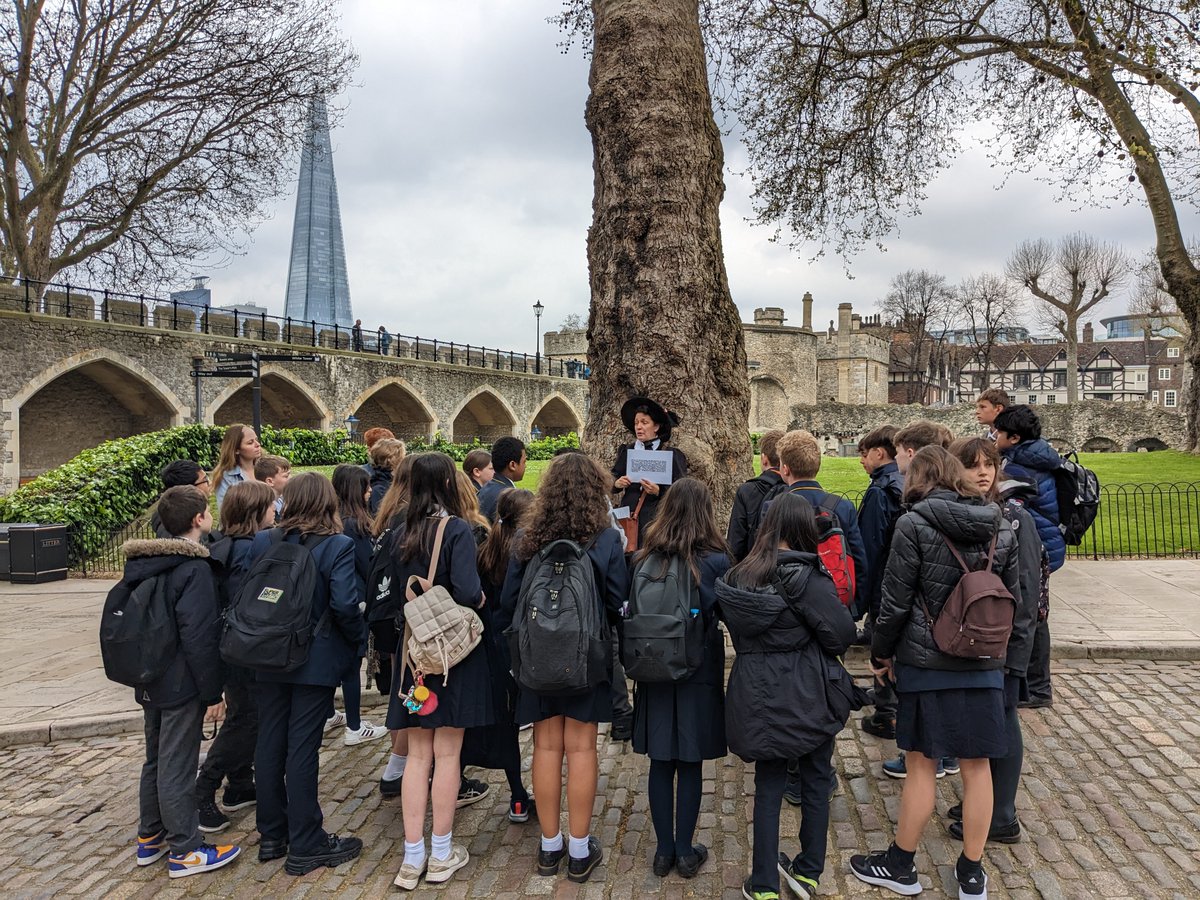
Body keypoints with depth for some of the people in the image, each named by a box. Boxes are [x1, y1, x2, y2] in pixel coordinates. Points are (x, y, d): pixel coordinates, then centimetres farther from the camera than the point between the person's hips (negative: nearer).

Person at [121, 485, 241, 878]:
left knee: (156, 759, 20)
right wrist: (212, 690, -16)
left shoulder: (143, 563, 8)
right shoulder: (194, 568, -19)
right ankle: (185, 851, 11)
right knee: (177, 767, 0)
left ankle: (149, 838, 33)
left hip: (150, 680, 9)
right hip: (181, 684, -9)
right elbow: (199, 635, -23)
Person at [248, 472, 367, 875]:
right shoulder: (338, 546, -14)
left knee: (269, 744, 14)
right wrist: (359, 639, -5)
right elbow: (344, 604, -22)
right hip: (316, 660, -4)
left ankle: (272, 836, 28)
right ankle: (306, 846, 12)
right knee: (302, 749, 2)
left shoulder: (262, 542, -1)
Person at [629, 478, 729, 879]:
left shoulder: (644, 559, -6)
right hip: (699, 674, -2)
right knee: (689, 765, 10)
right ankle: (685, 852, 20)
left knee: (660, 763, 12)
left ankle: (664, 850, 22)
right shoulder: (716, 560, -13)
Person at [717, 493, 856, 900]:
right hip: (807, 696, -3)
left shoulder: (738, 576, -2)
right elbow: (842, 633, -14)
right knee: (816, 780, 17)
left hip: (758, 696, 4)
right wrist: (810, 642, 4)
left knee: (768, 785, 14)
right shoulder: (805, 577, -18)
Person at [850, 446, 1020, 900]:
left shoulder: (914, 524, -11)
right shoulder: (1001, 528, 4)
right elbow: (1013, 598, 9)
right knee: (977, 766, 12)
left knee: (921, 763, 7)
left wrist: (883, 651, 4)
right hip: (985, 664, 4)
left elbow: (895, 601, -11)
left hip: (926, 662, -4)